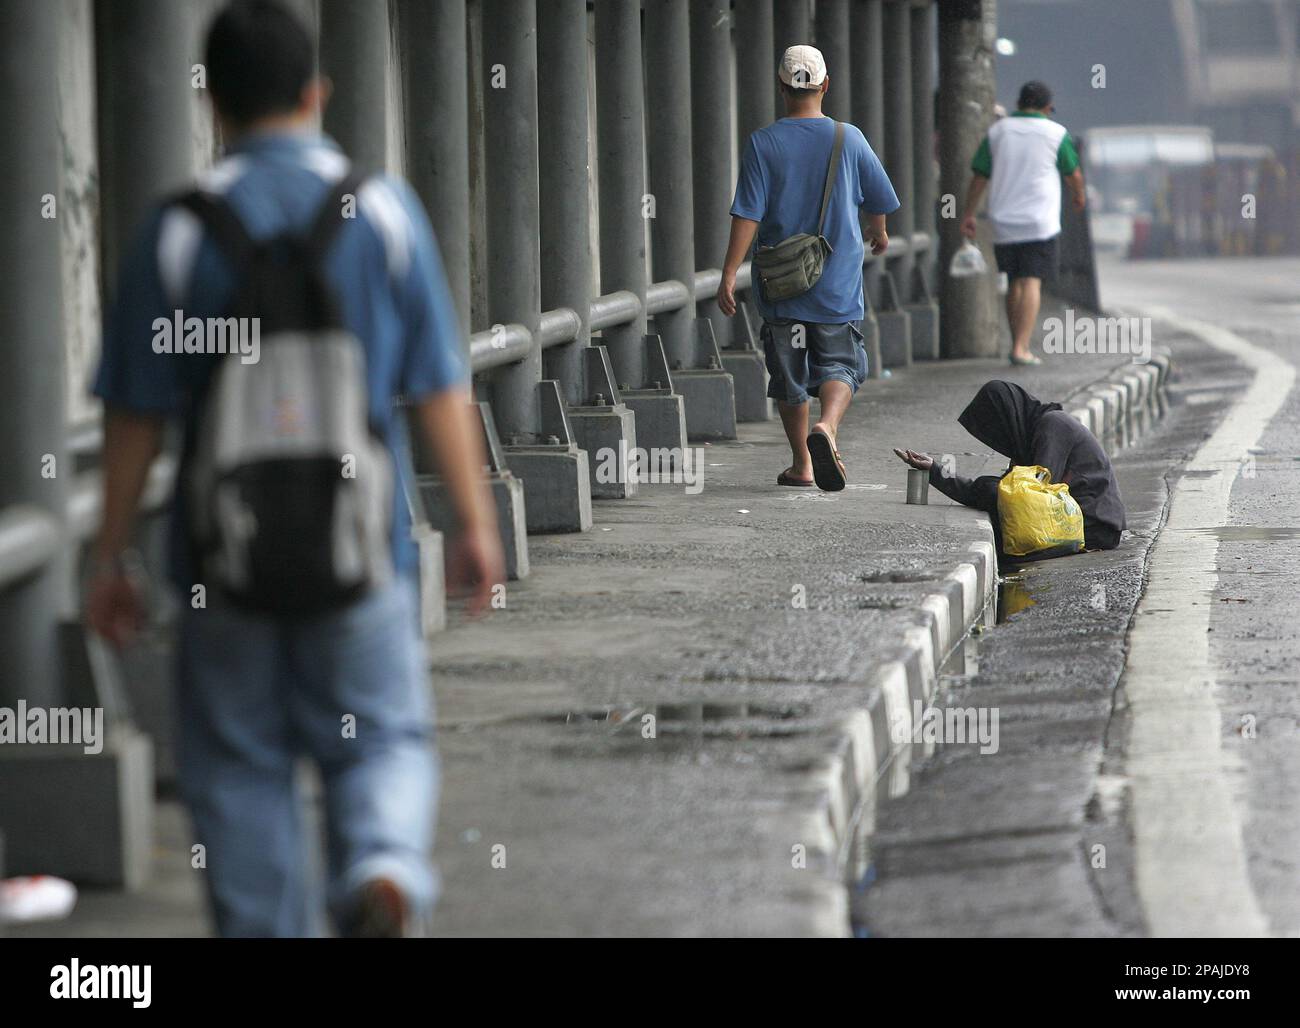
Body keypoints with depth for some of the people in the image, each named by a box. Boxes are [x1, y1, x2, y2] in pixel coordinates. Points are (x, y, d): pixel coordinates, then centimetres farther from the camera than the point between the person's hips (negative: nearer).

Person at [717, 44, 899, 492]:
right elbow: (878, 199, 10)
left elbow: (747, 214, -12)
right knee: (840, 365, 7)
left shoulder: (763, 144, -7)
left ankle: (802, 465, 17)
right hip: (838, 286, 0)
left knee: (789, 373, 11)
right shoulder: (849, 140, -3)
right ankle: (826, 426, -22)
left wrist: (729, 274, -10)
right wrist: (878, 232, 32)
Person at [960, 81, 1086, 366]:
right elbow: (1073, 174, 9)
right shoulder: (1056, 133, -2)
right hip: (1040, 223, -4)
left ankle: (1019, 344, 19)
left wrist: (968, 214, 8)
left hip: (1003, 224, 4)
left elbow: (979, 176, 4)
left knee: (1014, 285, 15)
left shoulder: (997, 131, 6)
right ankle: (1021, 349, -18)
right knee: (1031, 283, -7)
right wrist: (1079, 195, 29)